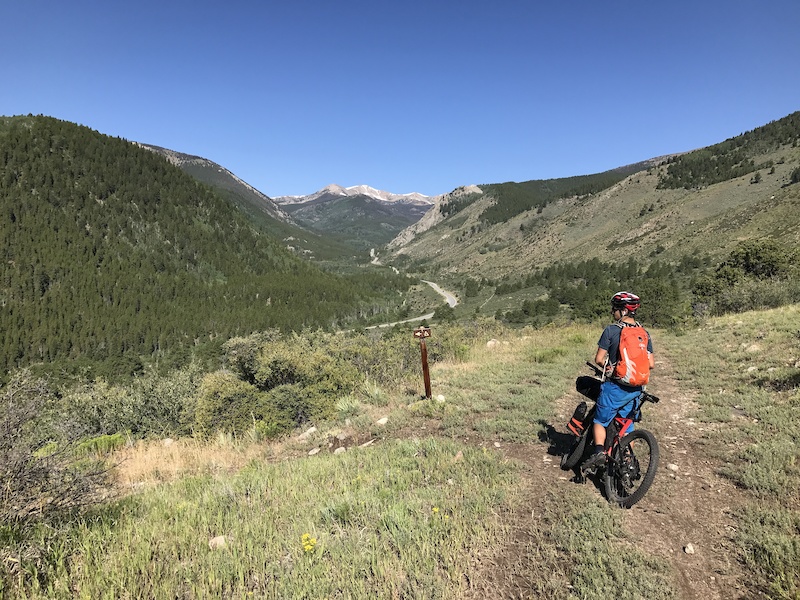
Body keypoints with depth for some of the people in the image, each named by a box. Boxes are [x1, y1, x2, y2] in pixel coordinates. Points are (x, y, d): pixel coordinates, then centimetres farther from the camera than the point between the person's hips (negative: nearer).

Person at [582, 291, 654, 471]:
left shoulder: (611, 330, -11)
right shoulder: (645, 334, 4)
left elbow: (599, 359, -10)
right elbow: (651, 363, 3)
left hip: (614, 386, -5)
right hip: (636, 389, 5)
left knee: (600, 421, 7)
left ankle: (599, 450, -13)